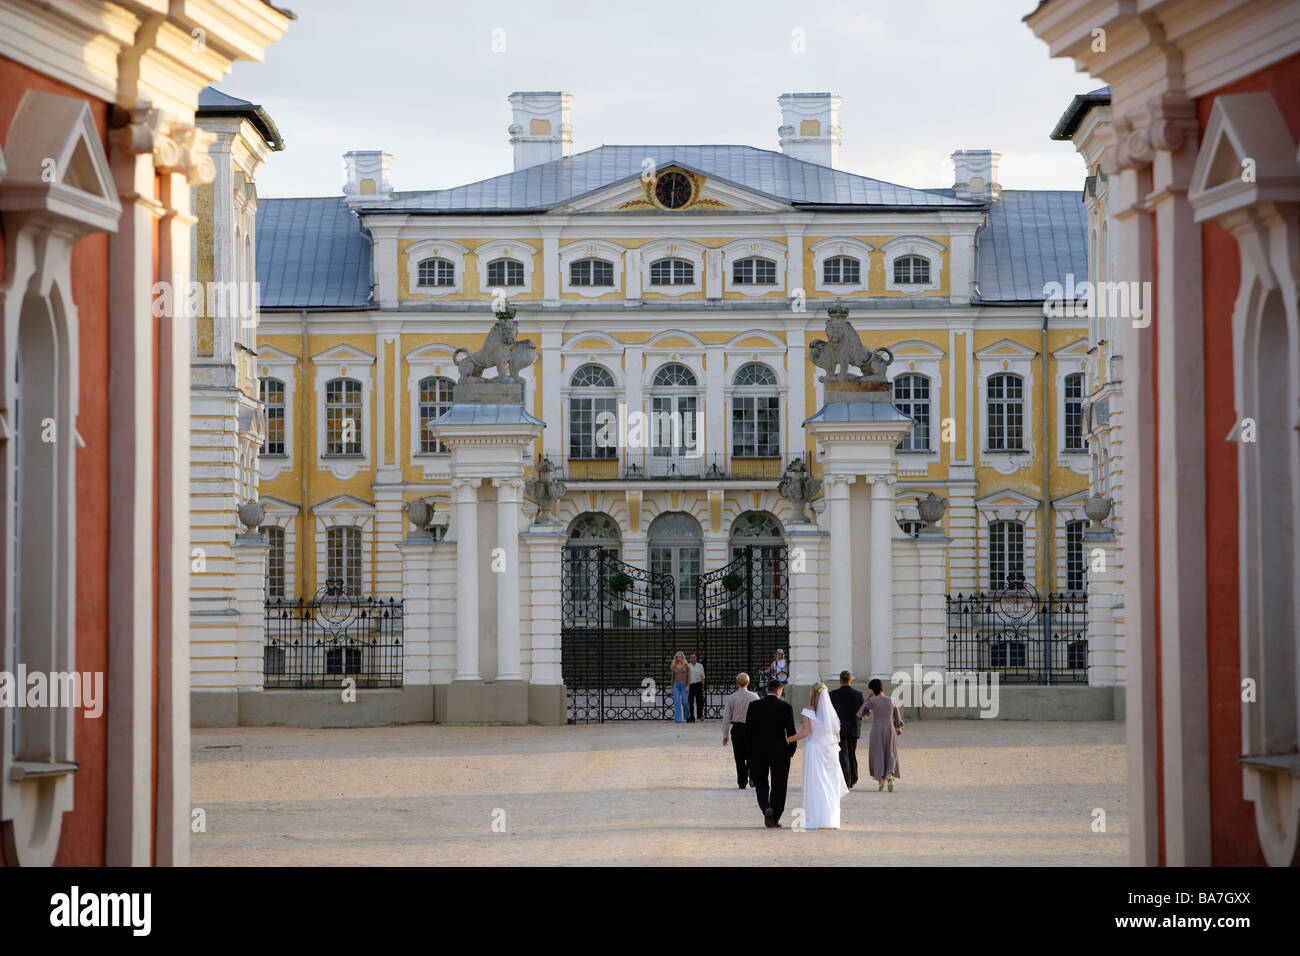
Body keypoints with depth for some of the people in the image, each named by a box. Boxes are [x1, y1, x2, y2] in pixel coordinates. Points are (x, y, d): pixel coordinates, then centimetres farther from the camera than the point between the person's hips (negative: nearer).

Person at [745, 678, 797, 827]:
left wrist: (750, 750, 9)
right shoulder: (785, 707, -7)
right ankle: (774, 819, 11)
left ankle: (766, 807, -15)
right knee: (778, 786, 9)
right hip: (780, 752, -1)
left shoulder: (754, 706, -2)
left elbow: (748, 730, 0)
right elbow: (791, 732, -6)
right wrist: (791, 751, 7)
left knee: (761, 783, 12)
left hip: (759, 752, 1)